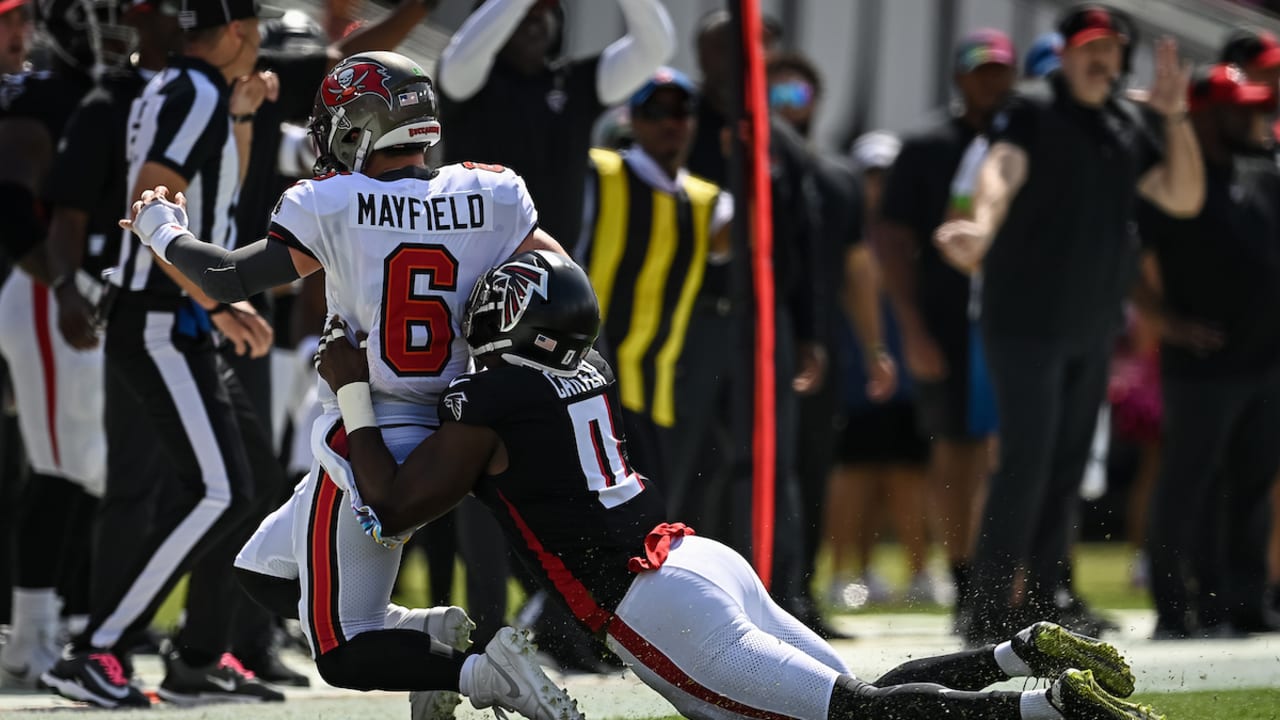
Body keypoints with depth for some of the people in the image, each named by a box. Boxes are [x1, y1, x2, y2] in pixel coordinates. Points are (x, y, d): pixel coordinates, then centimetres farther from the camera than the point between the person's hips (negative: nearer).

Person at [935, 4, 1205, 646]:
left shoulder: (1126, 127, 12)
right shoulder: (1032, 114, -8)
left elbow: (1184, 199, 10)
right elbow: (1002, 171, -28)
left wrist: (1175, 116, -2)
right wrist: (982, 229, -49)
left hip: (1092, 330, 7)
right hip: (1027, 322, -7)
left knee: (1067, 471, 10)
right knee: (1026, 464, -13)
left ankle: (1042, 605, 17)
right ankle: (987, 611, -11)